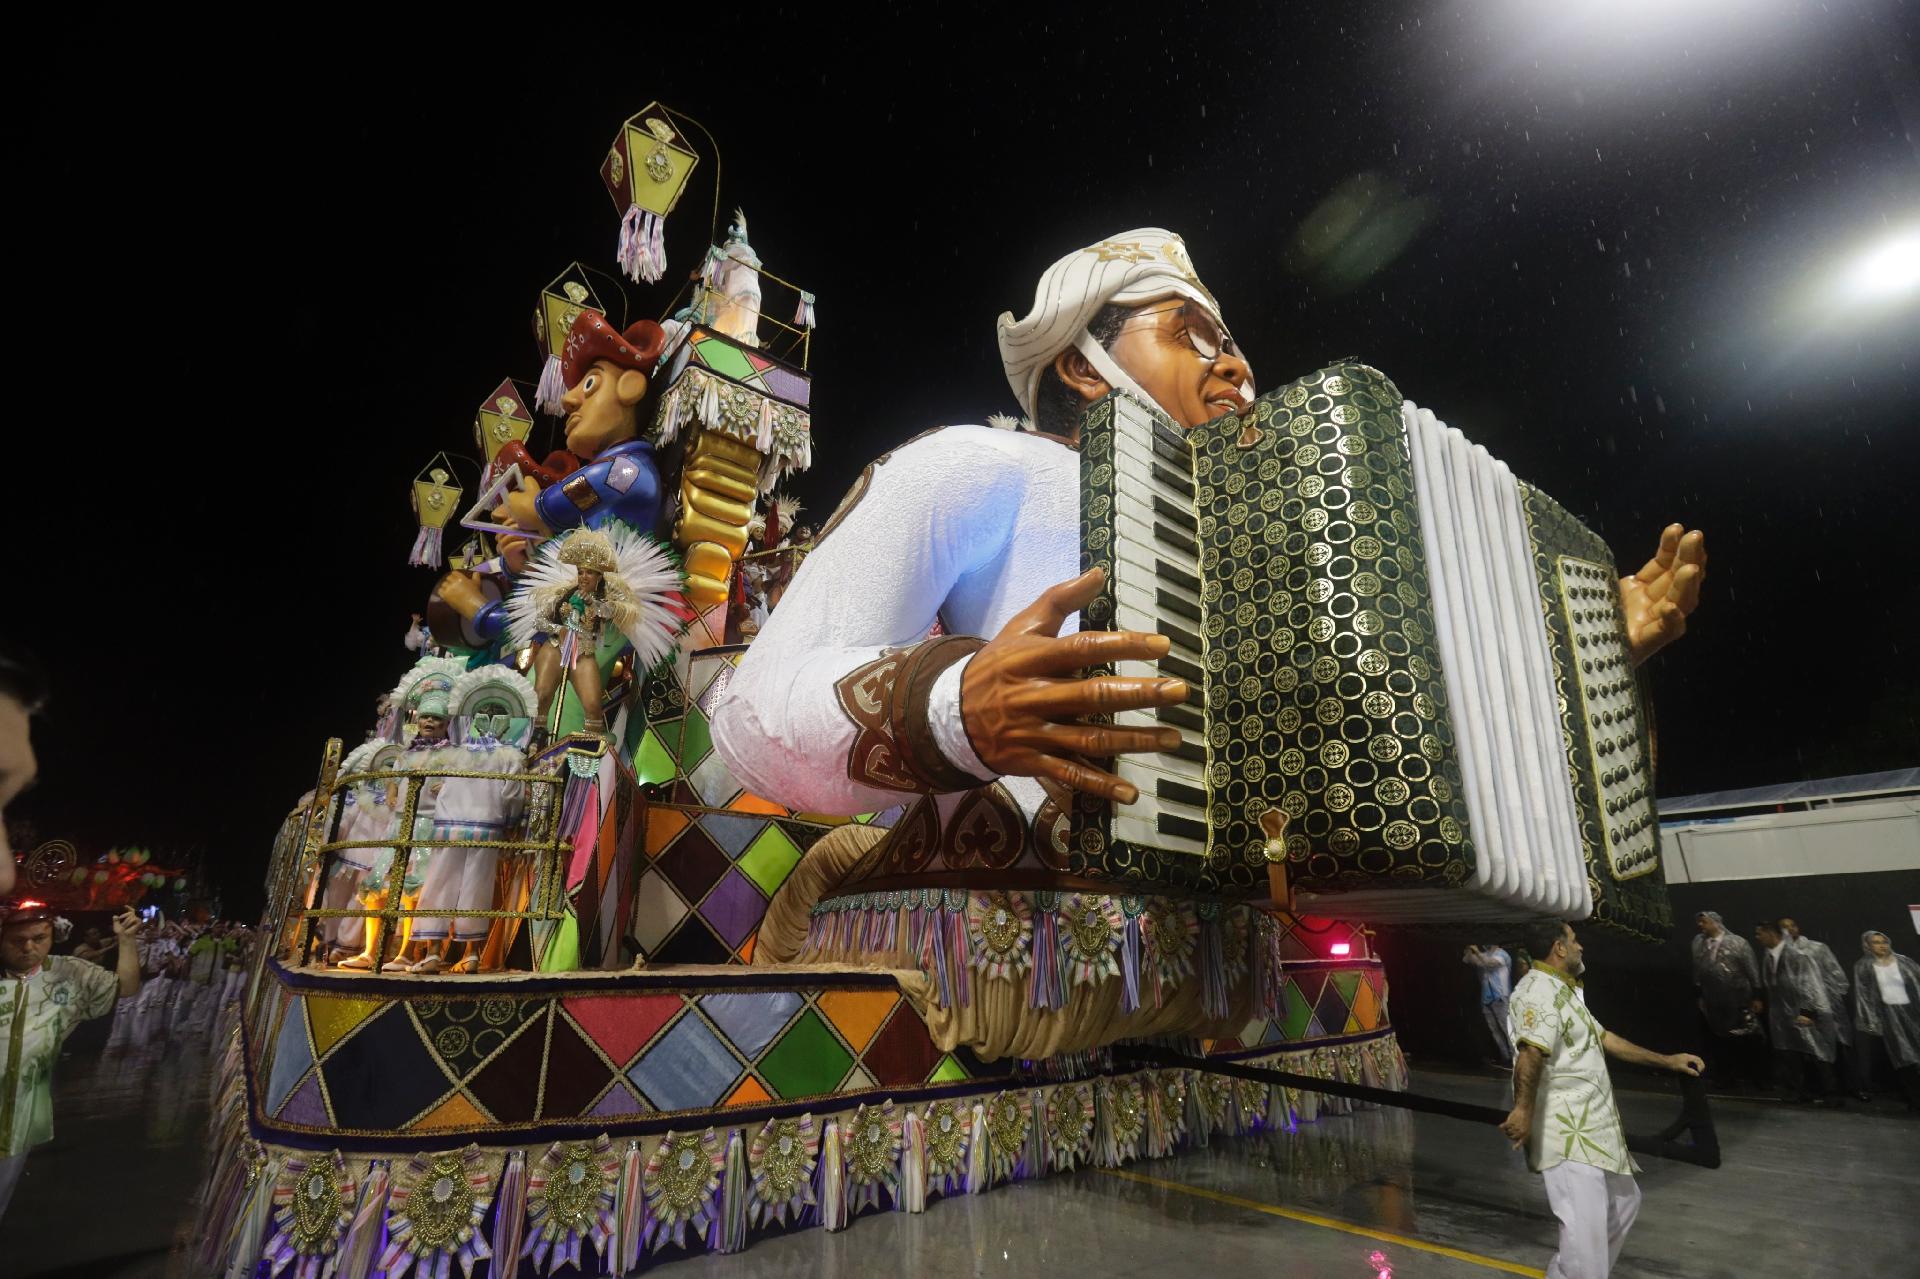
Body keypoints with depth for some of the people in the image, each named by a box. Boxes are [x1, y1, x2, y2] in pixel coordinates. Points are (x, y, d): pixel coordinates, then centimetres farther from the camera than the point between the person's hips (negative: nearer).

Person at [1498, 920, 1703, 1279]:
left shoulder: (1565, 991, 18)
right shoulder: (1538, 990, -20)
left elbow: (1602, 1037, 27)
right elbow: (1531, 1052, -33)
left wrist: (1666, 1060, 29)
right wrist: (1524, 1110, -42)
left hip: (1592, 1123, 11)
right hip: (1566, 1128, -11)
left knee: (1624, 1201, 24)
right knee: (1586, 1225, -10)